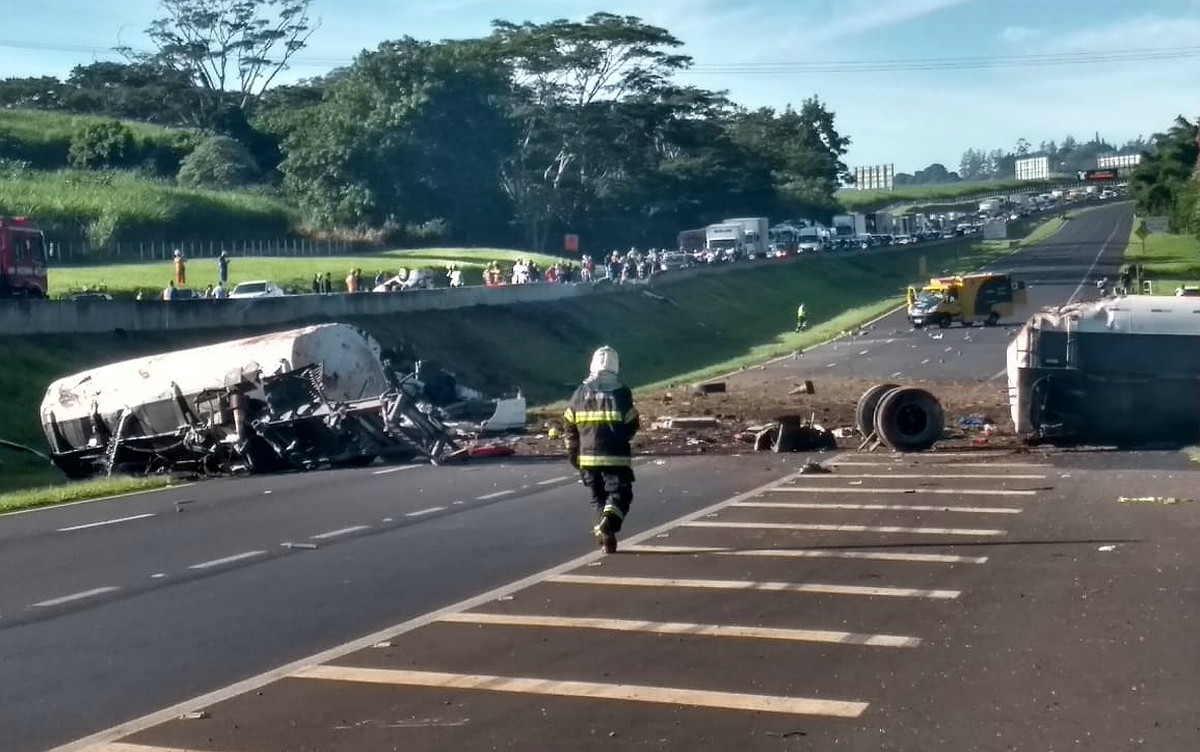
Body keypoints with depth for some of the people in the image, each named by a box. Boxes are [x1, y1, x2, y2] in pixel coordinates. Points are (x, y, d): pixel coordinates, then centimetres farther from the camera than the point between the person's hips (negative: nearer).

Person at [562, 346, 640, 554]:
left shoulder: (581, 392, 4)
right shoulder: (621, 392, -5)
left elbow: (569, 425, 7)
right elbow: (632, 425, -4)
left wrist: (573, 451, 19)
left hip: (588, 456, 4)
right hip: (616, 457, -3)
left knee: (599, 496, 17)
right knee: (620, 495, 1)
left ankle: (606, 536, 13)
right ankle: (608, 522, -25)